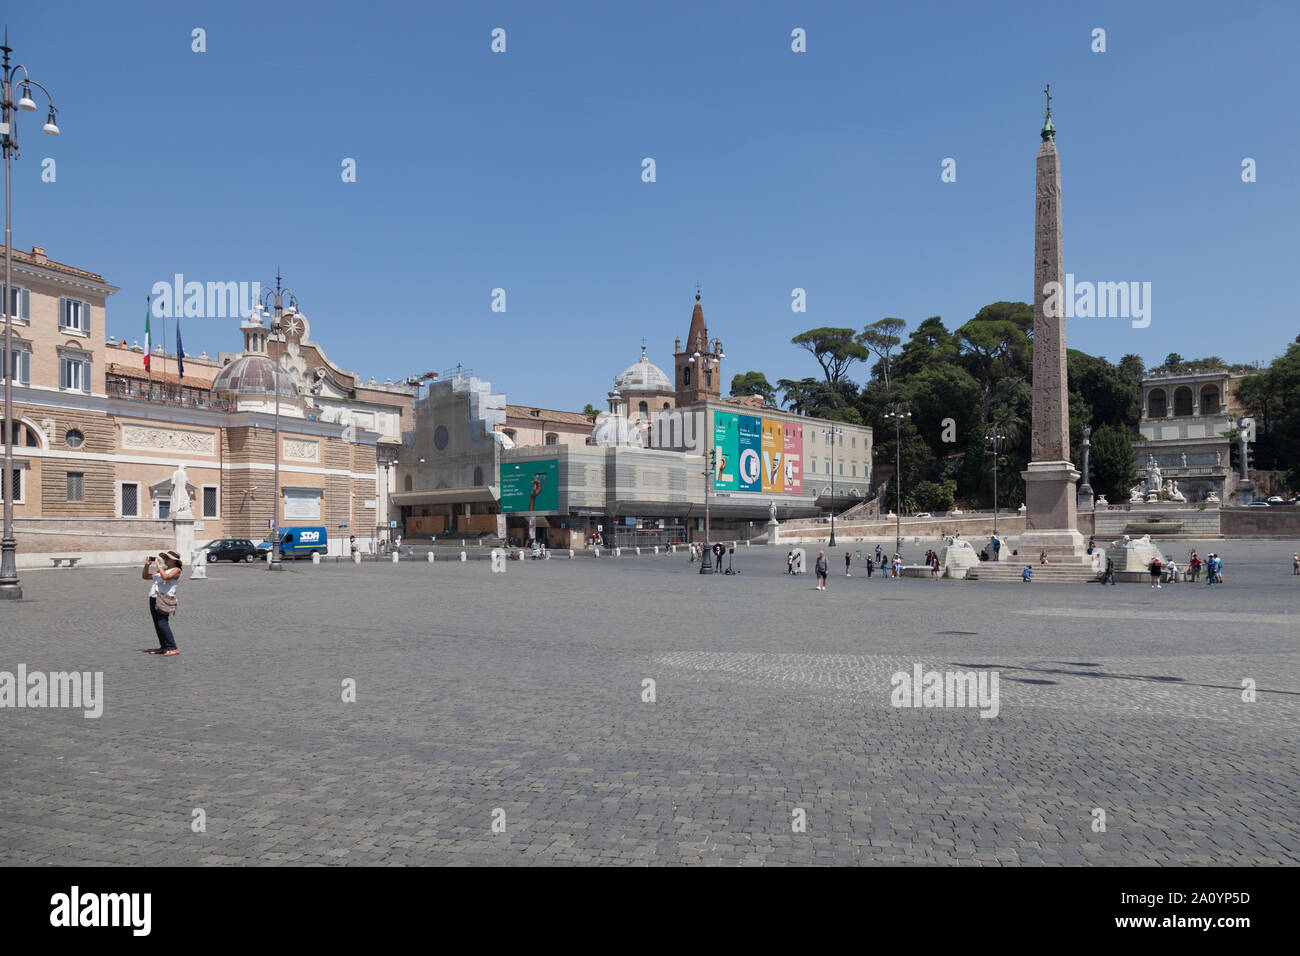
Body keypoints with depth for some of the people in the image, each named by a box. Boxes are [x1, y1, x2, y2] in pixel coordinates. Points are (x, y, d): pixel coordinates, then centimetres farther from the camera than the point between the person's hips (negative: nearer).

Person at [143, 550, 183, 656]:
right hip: (154, 598, 9)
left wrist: (158, 565, -12)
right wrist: (147, 565, 13)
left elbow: (165, 577, -22)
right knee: (157, 625, 9)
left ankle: (172, 649, -13)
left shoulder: (176, 570, -3)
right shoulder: (162, 570, 21)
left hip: (164, 599, -9)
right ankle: (163, 647, 17)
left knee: (162, 624, -15)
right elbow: (145, 576, 26)